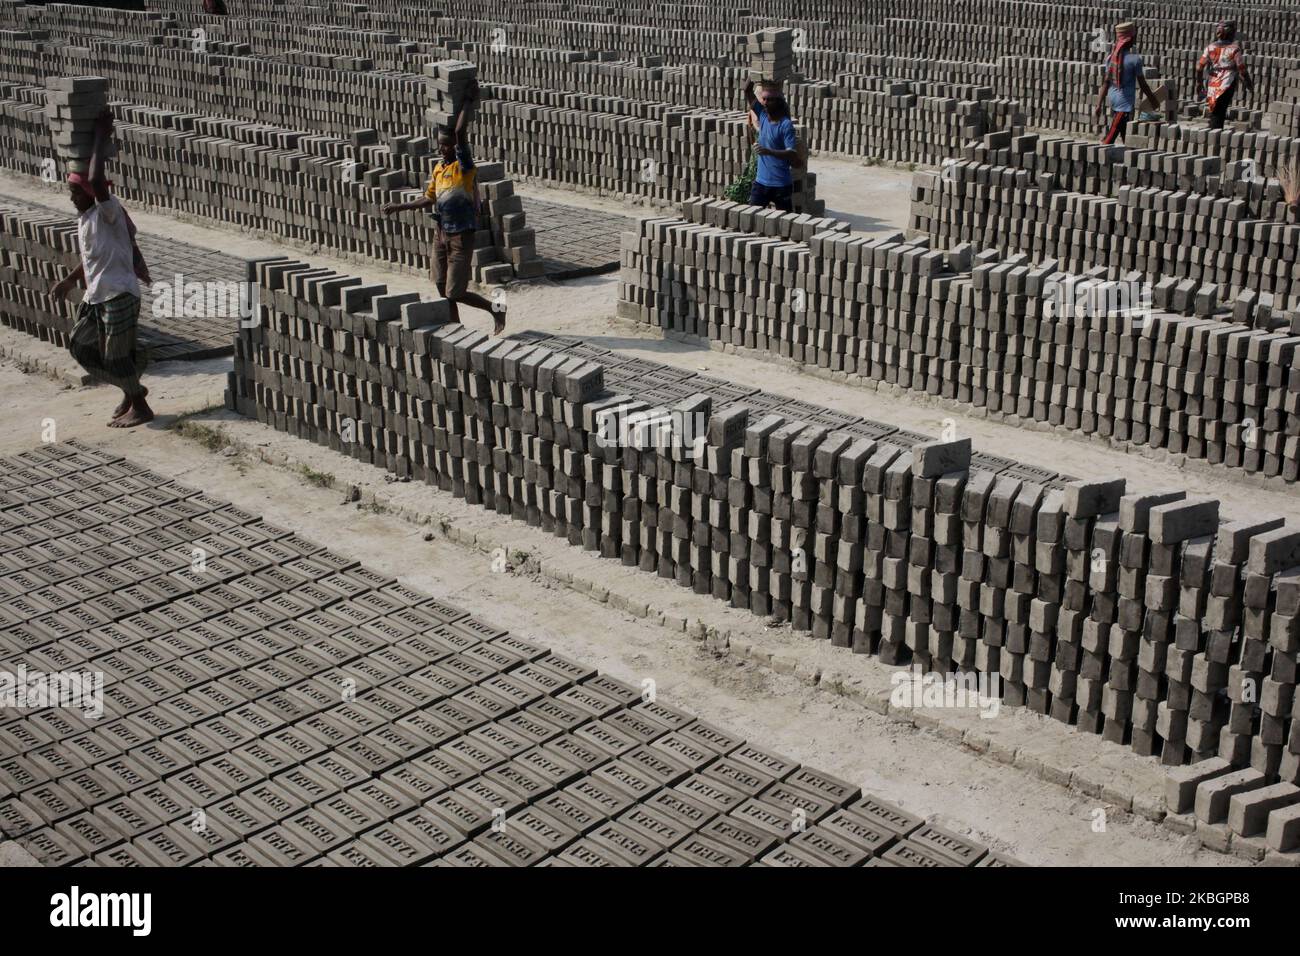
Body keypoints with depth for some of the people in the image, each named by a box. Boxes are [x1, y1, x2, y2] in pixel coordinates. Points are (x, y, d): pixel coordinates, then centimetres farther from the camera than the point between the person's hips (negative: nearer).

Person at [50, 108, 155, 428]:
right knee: (80, 344, 15)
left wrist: (101, 137, -26)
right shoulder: (84, 219, 11)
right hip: (96, 297, 10)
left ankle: (139, 408, 17)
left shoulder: (108, 212, -16)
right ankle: (132, 391, 27)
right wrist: (70, 281, 29)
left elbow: (96, 180, -34)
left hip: (119, 296, -10)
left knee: (115, 356, -2)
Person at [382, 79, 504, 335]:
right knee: (443, 290, 11)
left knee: (455, 293, -6)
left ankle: (495, 309, 14)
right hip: (441, 233, 8)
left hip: (461, 235, -8)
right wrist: (400, 207, 15)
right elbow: (429, 199, 19)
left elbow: (460, 131, -28)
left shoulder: (464, 165, -14)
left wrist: (470, 99, -21)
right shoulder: (438, 168, 7)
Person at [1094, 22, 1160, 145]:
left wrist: (1099, 105, 7)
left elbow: (1105, 83, 4)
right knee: (1110, 139, -9)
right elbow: (1142, 84, -5)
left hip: (1112, 100, 7)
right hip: (1125, 103, -7)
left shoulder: (1111, 57, 4)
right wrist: (1153, 100, 9)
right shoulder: (1135, 59, -13)